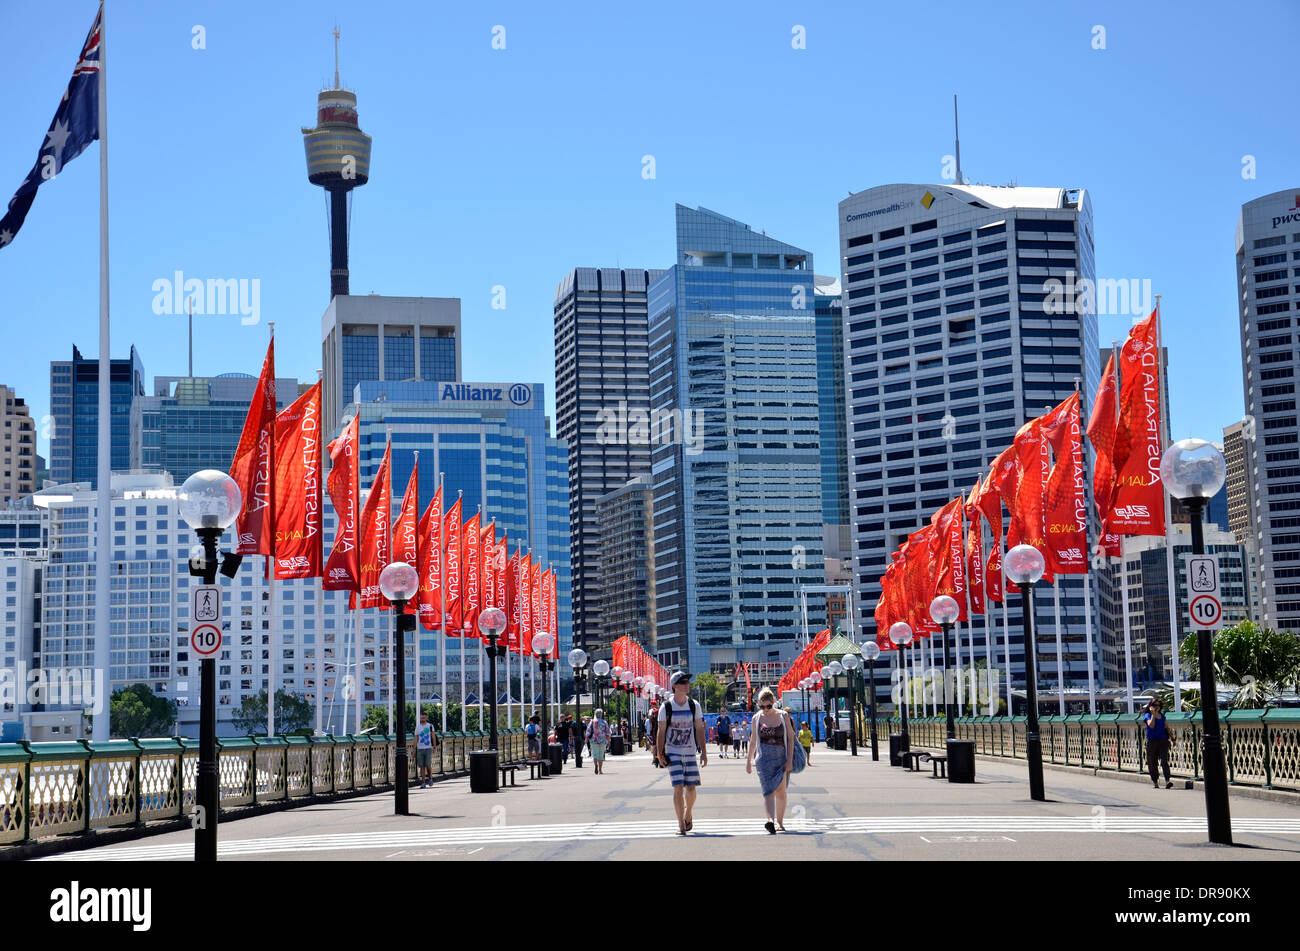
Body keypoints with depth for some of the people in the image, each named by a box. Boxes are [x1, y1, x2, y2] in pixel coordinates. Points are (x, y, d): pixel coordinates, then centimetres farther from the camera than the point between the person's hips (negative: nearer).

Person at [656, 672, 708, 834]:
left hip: (690, 753, 2)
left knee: (691, 788, 2)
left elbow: (699, 730, 5)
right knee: (678, 787, -10)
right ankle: (681, 825, -3)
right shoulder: (666, 708, -4)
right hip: (673, 753, -2)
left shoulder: (694, 706, 4)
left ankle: (688, 815, 30)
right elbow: (661, 732, 0)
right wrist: (660, 754, -5)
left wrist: (704, 752, 0)